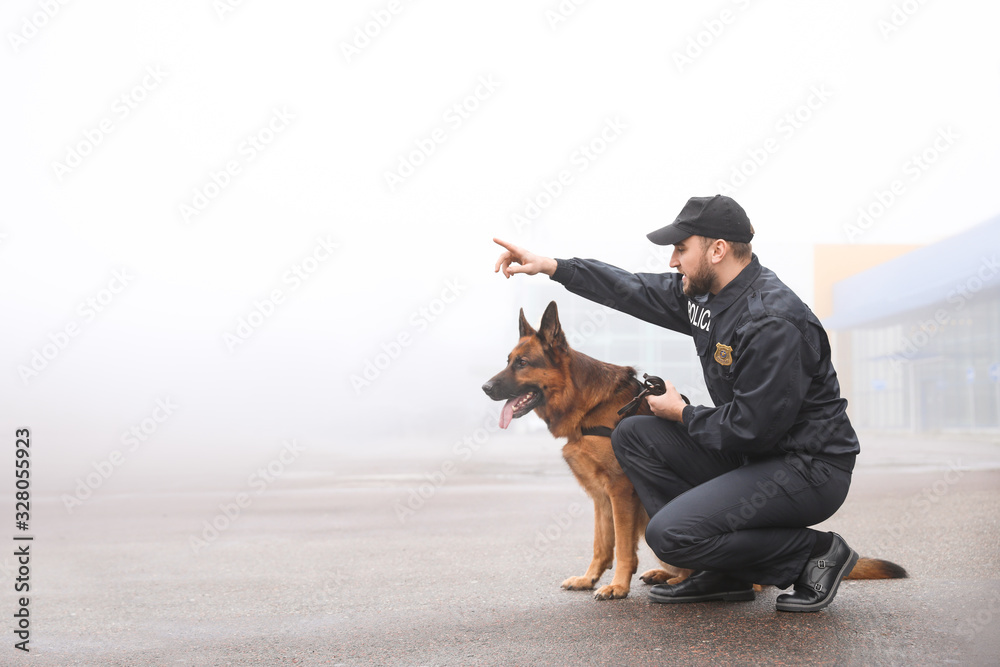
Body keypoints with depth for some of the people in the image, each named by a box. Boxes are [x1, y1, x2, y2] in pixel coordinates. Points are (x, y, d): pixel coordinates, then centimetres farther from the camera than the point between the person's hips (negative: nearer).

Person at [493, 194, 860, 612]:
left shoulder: (772, 321, -26)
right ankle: (722, 573, 8)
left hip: (810, 469, -10)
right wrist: (551, 266, 10)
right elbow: (636, 290, 16)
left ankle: (816, 552, -3)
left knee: (668, 533, -22)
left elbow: (752, 428, -26)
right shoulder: (703, 294, 3)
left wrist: (682, 414, -9)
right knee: (633, 435, 6)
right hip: (752, 455, 10)